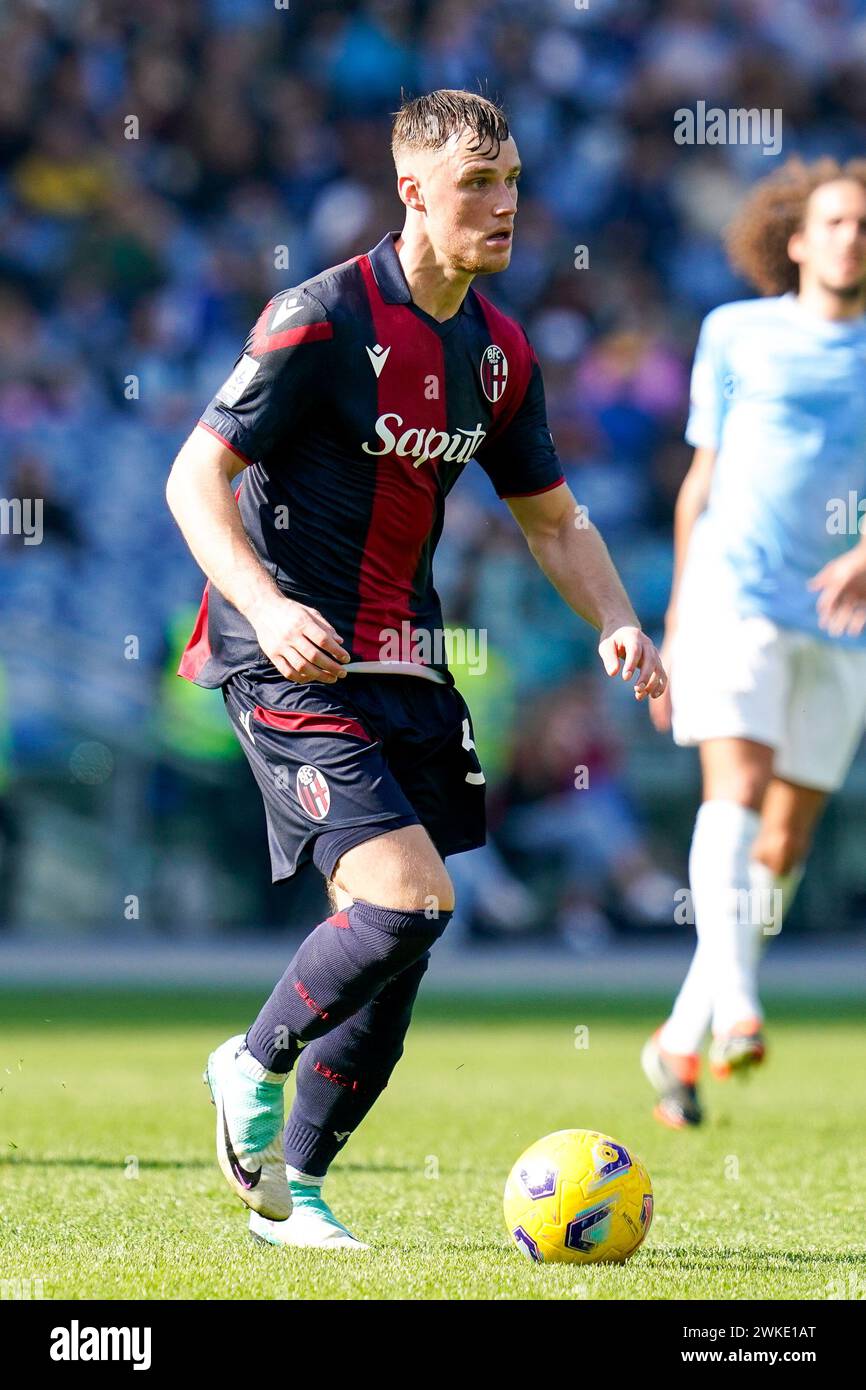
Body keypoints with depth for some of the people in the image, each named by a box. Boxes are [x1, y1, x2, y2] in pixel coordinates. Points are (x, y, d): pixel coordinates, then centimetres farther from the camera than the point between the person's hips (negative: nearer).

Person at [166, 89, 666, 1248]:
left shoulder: (499, 352, 9)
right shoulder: (322, 317, -13)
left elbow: (552, 518, 20)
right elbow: (195, 479, -13)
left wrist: (616, 625, 2)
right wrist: (268, 607, -28)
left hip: (405, 662, 7)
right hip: (291, 662, -7)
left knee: (391, 939, 4)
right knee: (407, 900, -20)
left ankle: (291, 1192, 17)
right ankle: (255, 1065, 6)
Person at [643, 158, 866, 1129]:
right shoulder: (737, 335, 7)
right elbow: (702, 480, 14)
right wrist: (675, 627, 13)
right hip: (734, 597, -2)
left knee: (786, 842, 3)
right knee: (736, 787, -23)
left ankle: (680, 1040, 16)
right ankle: (734, 1009, -34)